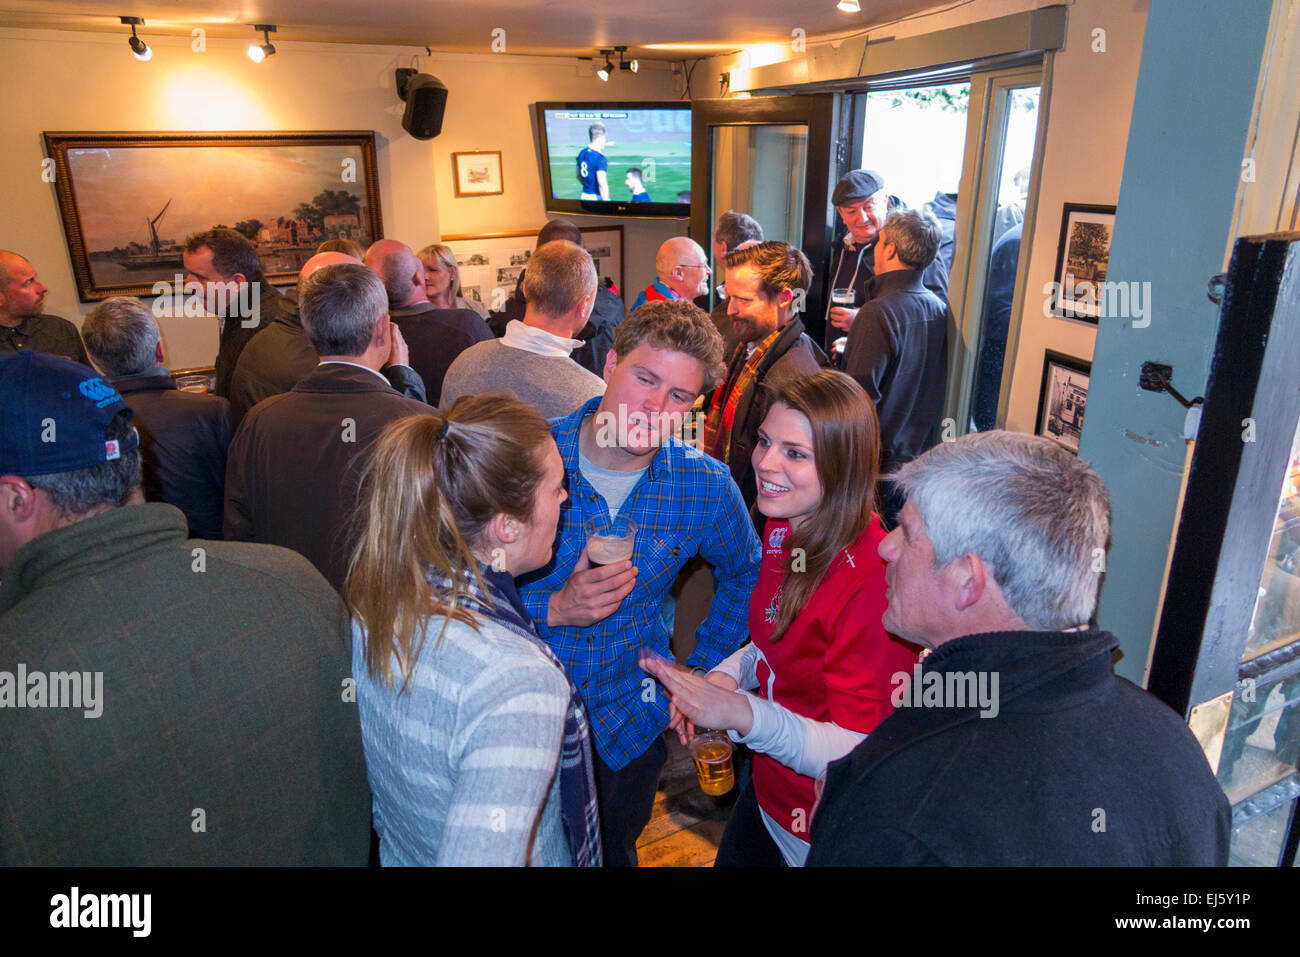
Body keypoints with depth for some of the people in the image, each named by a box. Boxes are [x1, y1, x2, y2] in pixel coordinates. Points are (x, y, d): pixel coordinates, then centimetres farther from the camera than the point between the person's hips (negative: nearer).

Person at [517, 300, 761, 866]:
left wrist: (703, 668, 5)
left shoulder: (706, 487, -13)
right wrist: (553, 611, -26)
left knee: (612, 851, 25)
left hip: (627, 730, 2)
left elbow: (745, 574, 8)